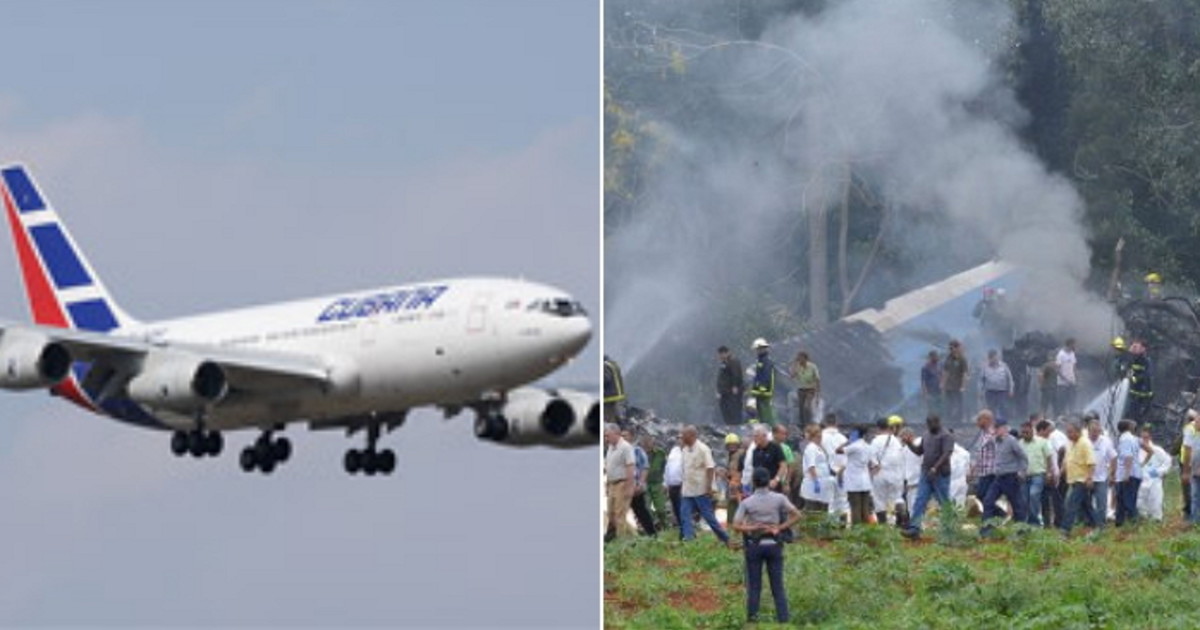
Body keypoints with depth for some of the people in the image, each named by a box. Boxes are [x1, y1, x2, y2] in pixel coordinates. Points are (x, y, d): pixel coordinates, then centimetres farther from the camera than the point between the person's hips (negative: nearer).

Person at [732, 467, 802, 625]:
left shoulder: (747, 502, -7)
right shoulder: (778, 499, -4)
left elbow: (736, 525, -13)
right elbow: (796, 515, -6)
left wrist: (752, 528, -11)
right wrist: (780, 528, -6)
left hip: (754, 545, -1)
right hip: (774, 544, 1)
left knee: (754, 586, 8)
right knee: (778, 586, 6)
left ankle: (752, 618, 10)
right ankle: (783, 618, 2)